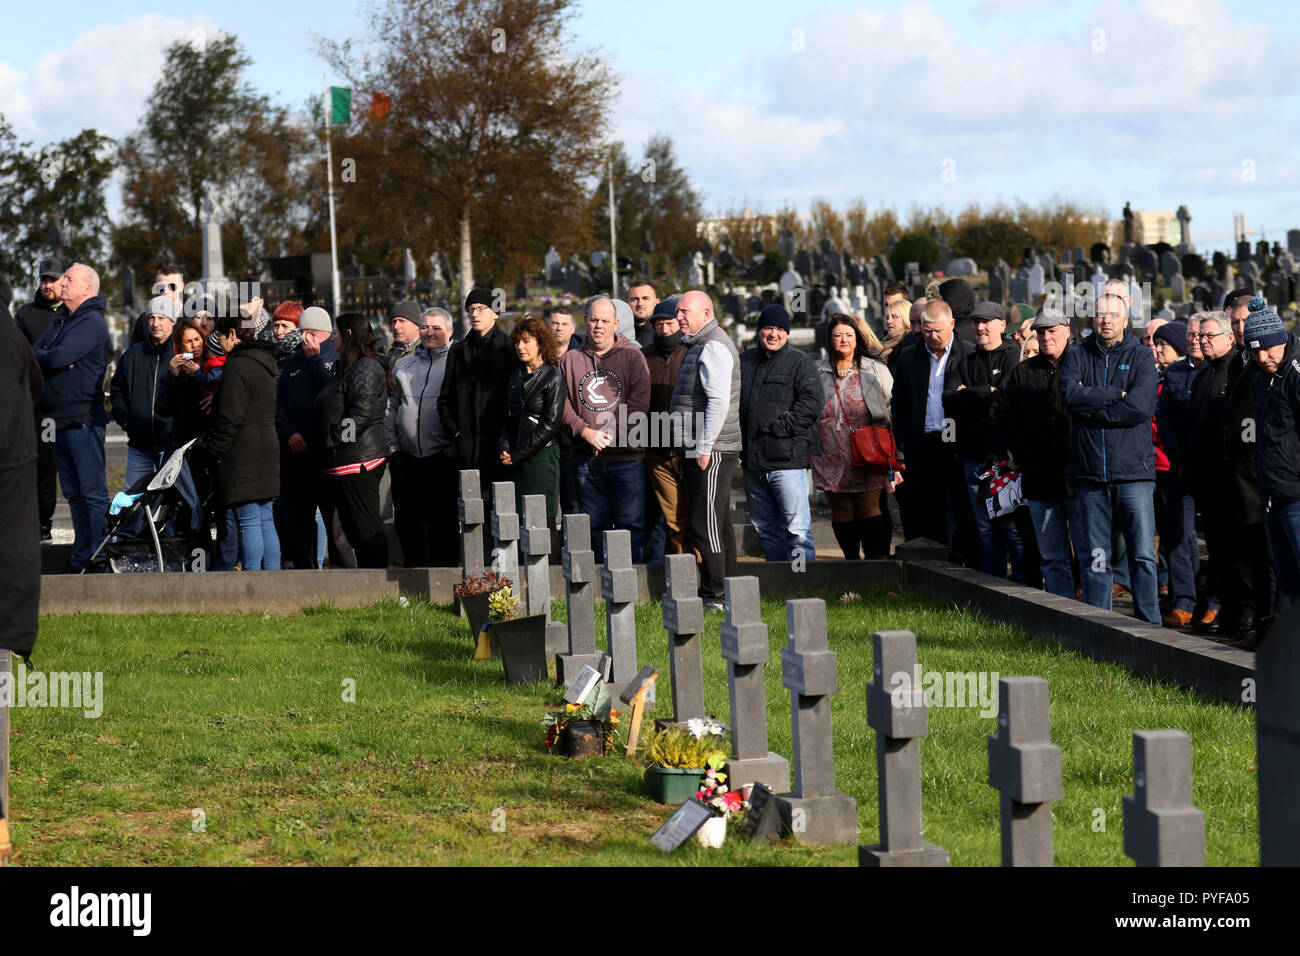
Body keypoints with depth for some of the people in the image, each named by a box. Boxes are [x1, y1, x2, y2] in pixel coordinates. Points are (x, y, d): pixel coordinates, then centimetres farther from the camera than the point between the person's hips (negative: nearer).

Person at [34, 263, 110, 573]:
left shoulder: (92, 323, -9)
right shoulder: (59, 323, 19)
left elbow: (59, 358, -21)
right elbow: (32, 355, 11)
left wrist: (39, 356, -1)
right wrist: (50, 359, -9)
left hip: (83, 421, -9)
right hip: (58, 420, 9)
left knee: (92, 492, -6)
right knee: (73, 493, 11)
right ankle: (80, 559, 15)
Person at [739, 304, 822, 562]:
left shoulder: (799, 363, 0)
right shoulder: (743, 361, 15)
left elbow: (812, 404, -11)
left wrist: (779, 427, -17)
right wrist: (736, 437, 7)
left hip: (788, 461, -6)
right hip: (753, 463, 6)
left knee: (796, 529, -8)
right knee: (766, 530, 12)